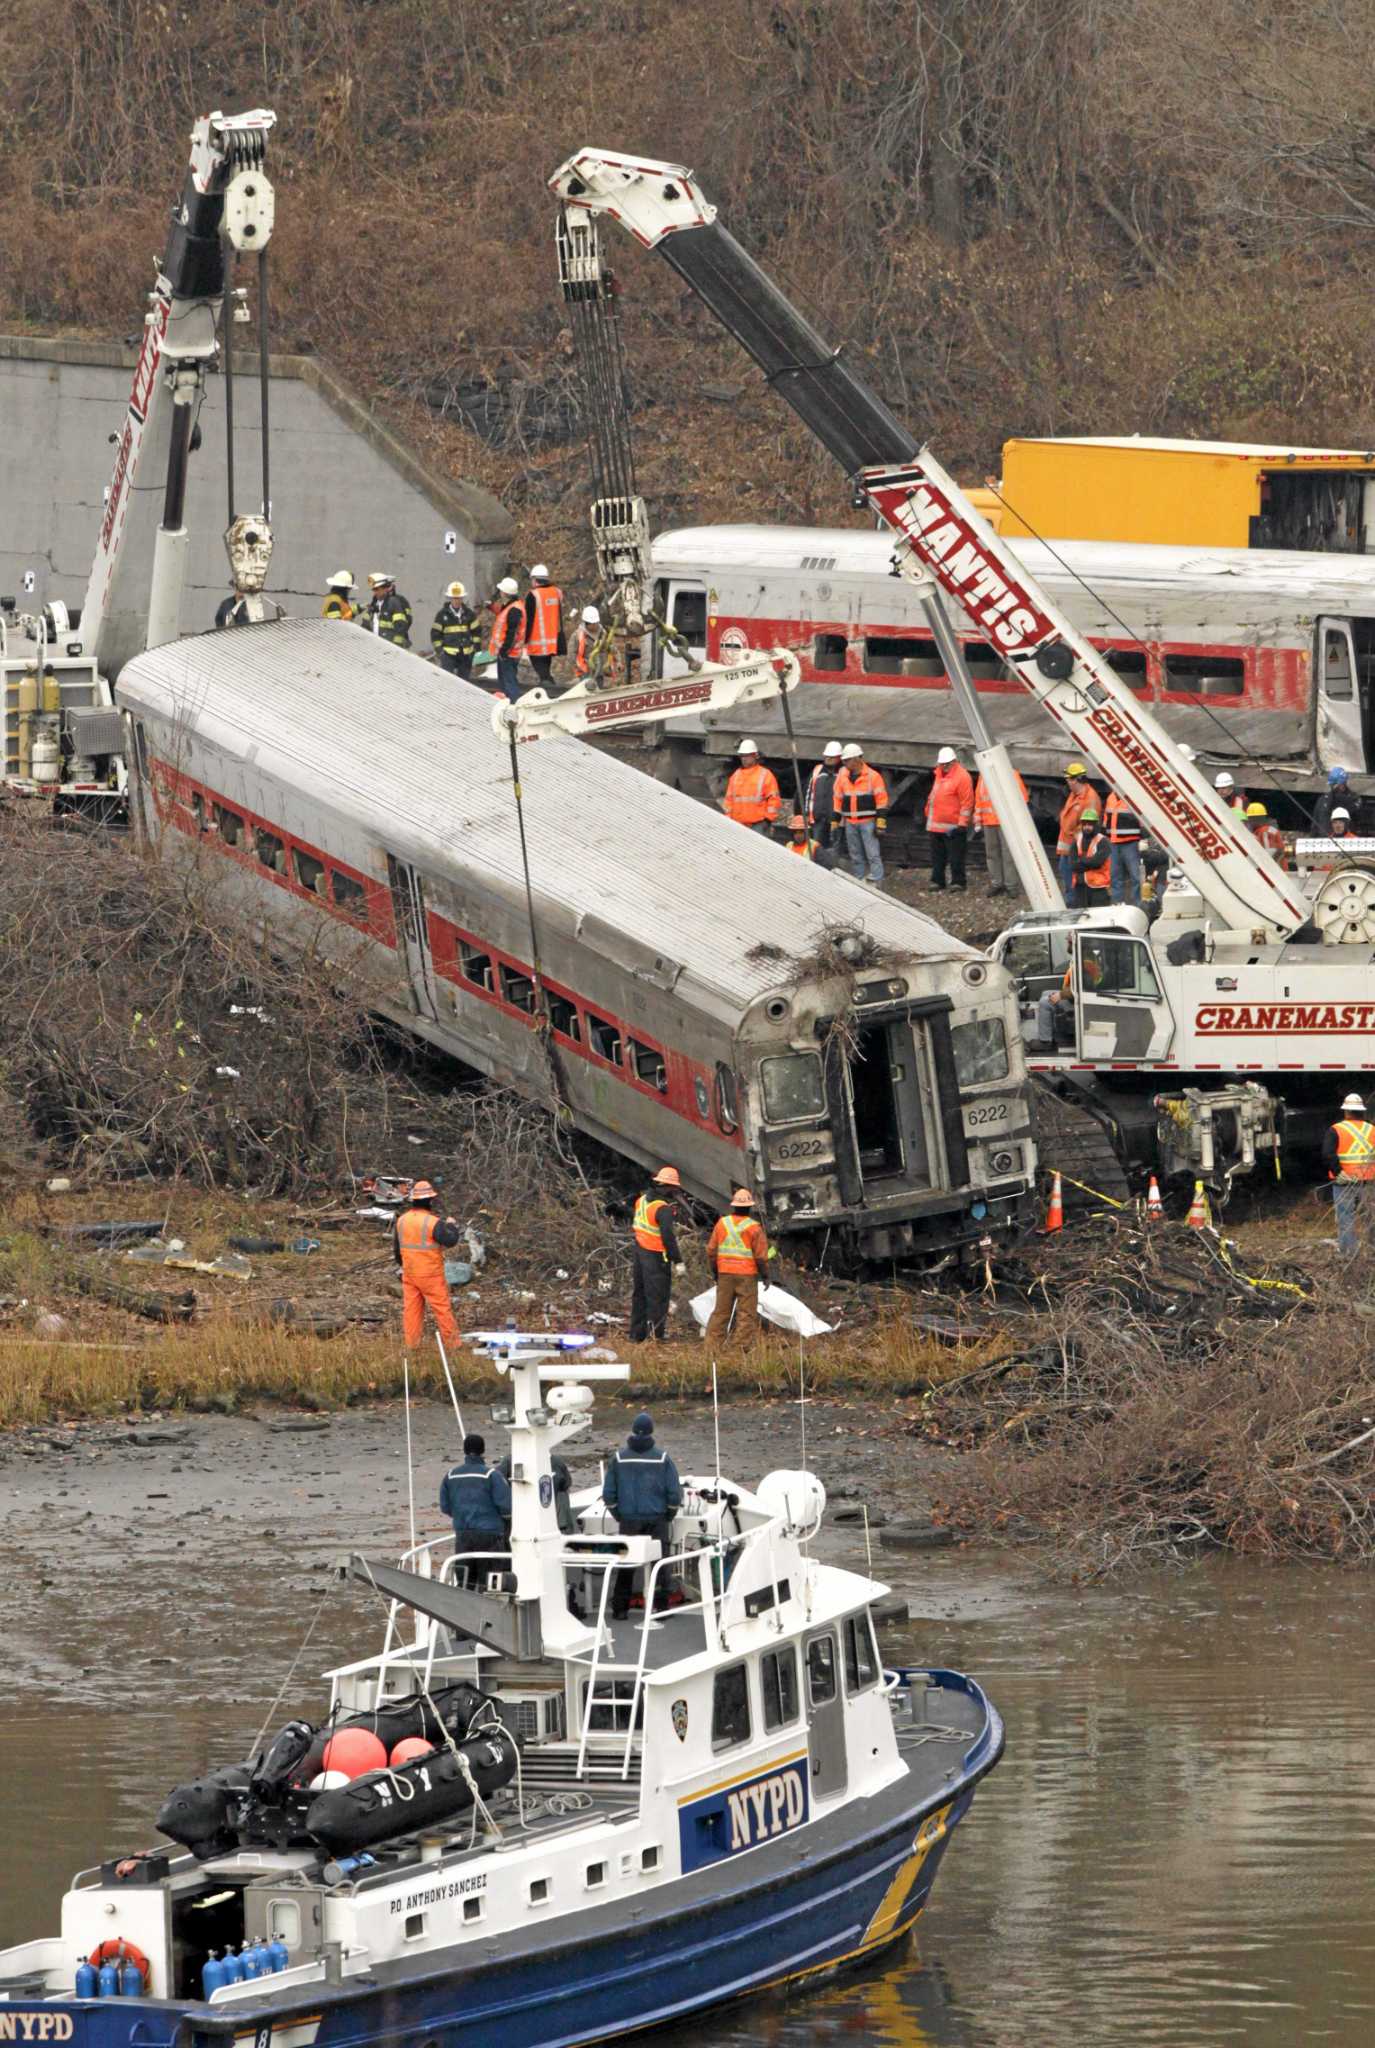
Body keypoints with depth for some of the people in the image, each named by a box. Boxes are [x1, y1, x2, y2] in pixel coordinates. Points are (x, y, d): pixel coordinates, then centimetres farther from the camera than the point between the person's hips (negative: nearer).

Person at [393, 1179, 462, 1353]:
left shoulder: (402, 1220, 2)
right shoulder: (433, 1222, -19)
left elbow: (396, 1246, 12)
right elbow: (450, 1241, -17)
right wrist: (451, 1226, 2)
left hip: (409, 1273, 5)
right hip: (431, 1274, -5)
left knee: (411, 1308, 10)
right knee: (442, 1308, 4)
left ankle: (410, 1344, 12)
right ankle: (451, 1343, 10)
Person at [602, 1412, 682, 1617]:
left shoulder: (619, 1459, -1)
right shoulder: (662, 1458, -5)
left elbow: (608, 1494, 3)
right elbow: (675, 1492, -4)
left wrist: (618, 1515, 15)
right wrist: (668, 1516, 10)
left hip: (628, 1520, 1)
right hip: (657, 1519, -1)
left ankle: (619, 1608, 7)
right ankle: (661, 1606, 5)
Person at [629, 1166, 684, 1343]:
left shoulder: (642, 1201, 5)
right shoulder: (664, 1209, -21)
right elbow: (668, 1237, -23)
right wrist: (677, 1261, -18)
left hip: (640, 1250, 9)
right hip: (657, 1257, -9)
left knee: (639, 1294, 17)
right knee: (657, 1297, -2)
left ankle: (636, 1335, 26)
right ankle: (656, 1336, -1)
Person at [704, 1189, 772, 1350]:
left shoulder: (722, 1223, 3)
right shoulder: (754, 1227, -9)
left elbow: (711, 1250, 8)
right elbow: (761, 1255, -8)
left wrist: (715, 1271, 20)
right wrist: (765, 1275, 6)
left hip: (725, 1274, 4)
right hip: (747, 1276, -4)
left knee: (721, 1312, 10)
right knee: (747, 1313, 0)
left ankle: (712, 1343, 10)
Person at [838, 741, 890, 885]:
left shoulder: (873, 776, -6)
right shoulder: (843, 777, 10)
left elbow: (881, 799, -7)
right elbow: (838, 800, 15)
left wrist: (881, 822, -13)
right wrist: (835, 822, 11)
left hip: (868, 822, -5)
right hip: (850, 823, 5)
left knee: (873, 855, -8)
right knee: (855, 856, 9)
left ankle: (874, 883, -8)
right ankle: (858, 882, 16)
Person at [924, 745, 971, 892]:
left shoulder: (962, 776, -12)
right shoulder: (939, 774, 13)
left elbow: (967, 802, -14)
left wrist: (962, 823, -17)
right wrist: (929, 813, 23)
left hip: (953, 826, -8)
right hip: (936, 825, 8)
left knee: (955, 857, -4)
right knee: (937, 856, 12)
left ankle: (958, 882, 1)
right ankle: (937, 881, 19)